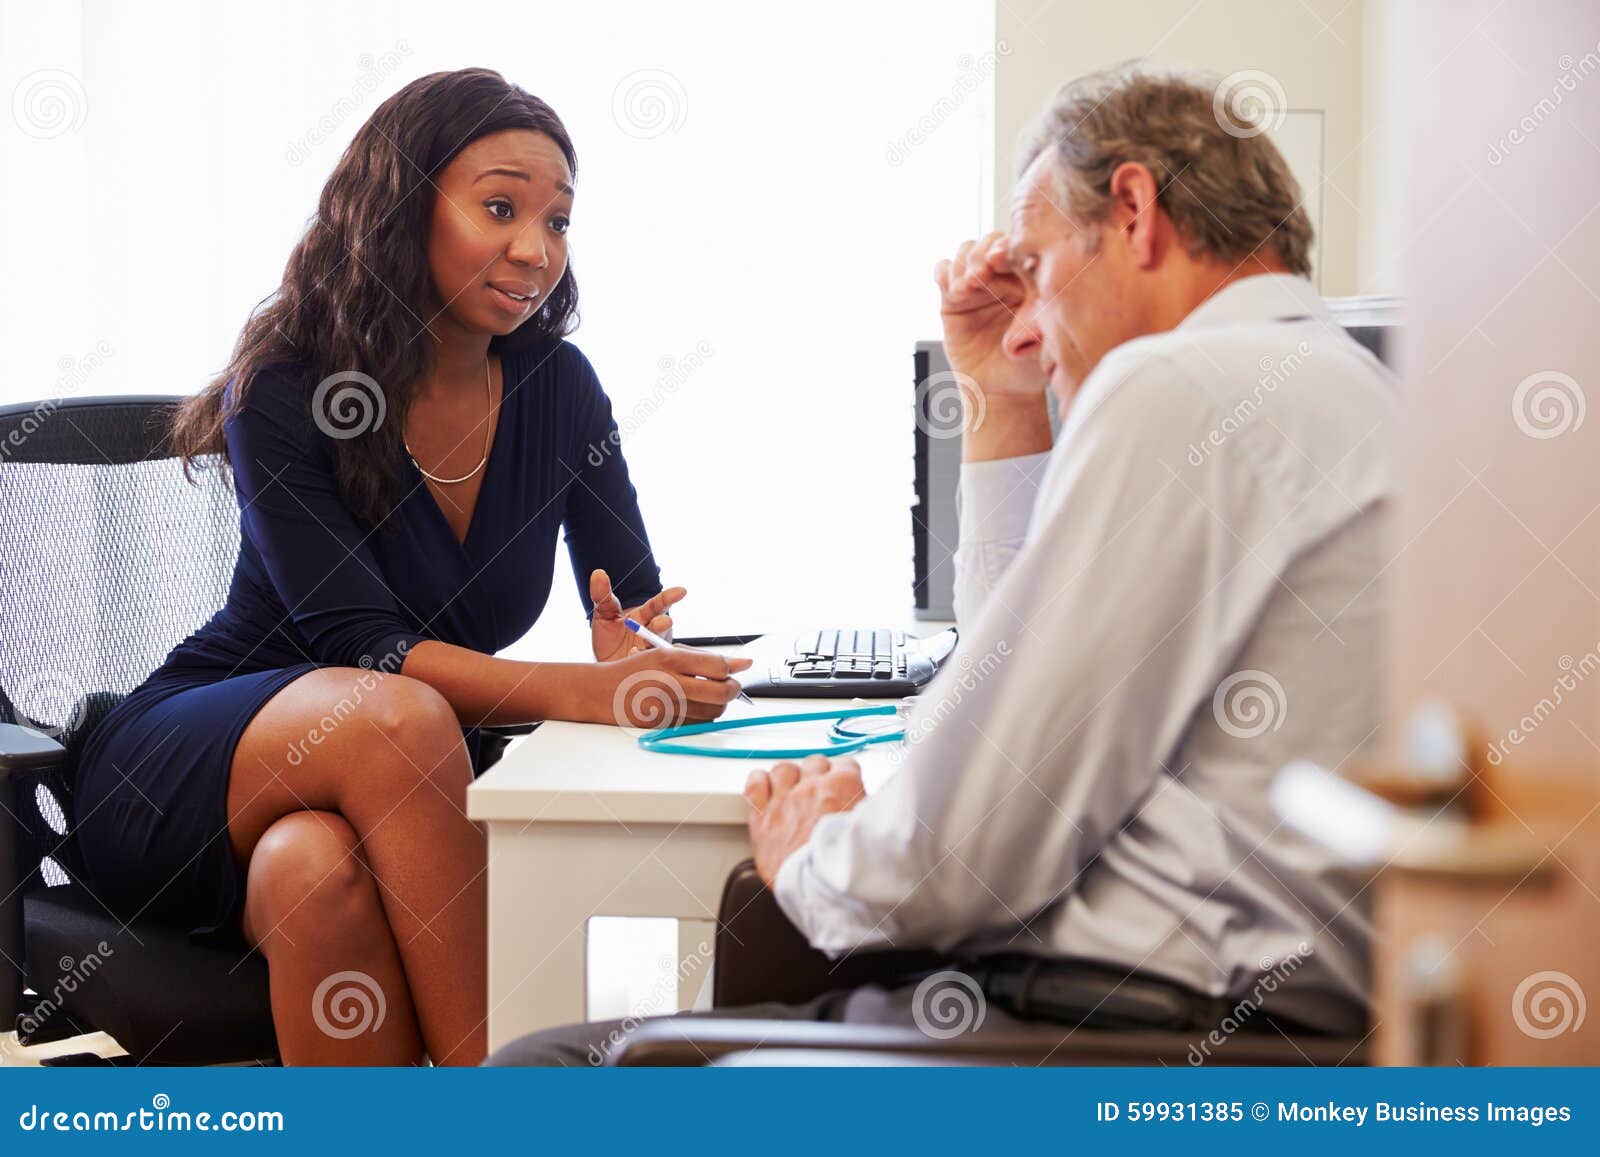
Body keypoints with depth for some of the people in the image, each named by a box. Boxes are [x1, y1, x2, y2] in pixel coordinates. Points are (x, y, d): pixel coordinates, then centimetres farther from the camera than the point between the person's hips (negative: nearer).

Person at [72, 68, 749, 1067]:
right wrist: (582, 690, -40)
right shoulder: (284, 392, -15)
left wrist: (640, 652, -27)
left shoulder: (555, 384, -1)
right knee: (394, 716, -37)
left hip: (393, 790, 3)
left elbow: (635, 595, 0)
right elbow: (360, 643, -25)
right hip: (180, 773, -3)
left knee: (321, 864, -36)